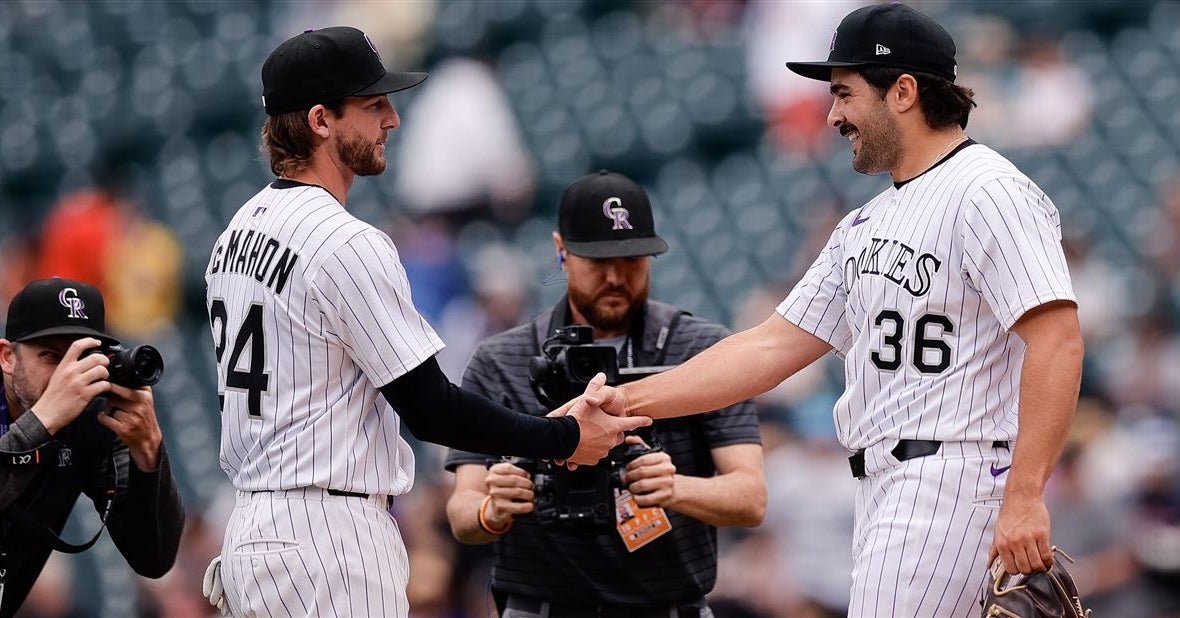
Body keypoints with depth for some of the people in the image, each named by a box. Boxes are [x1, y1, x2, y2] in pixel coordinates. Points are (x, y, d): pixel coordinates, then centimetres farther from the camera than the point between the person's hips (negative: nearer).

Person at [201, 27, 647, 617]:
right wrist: (566, 438, -5)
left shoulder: (238, 230, 13)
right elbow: (431, 408, -15)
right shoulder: (349, 246, -16)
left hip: (249, 526, 9)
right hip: (329, 539, -9)